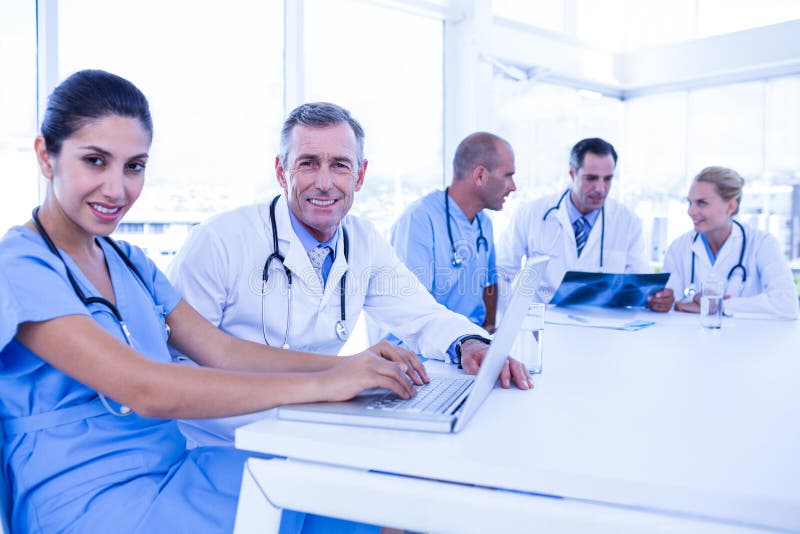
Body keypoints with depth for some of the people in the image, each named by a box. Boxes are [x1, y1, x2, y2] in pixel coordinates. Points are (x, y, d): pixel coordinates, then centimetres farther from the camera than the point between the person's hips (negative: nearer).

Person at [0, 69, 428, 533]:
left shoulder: (130, 263, 10)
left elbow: (221, 352, 1)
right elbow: (148, 391, -25)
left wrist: (351, 365, -11)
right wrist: (321, 384, -28)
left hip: (173, 473, 6)